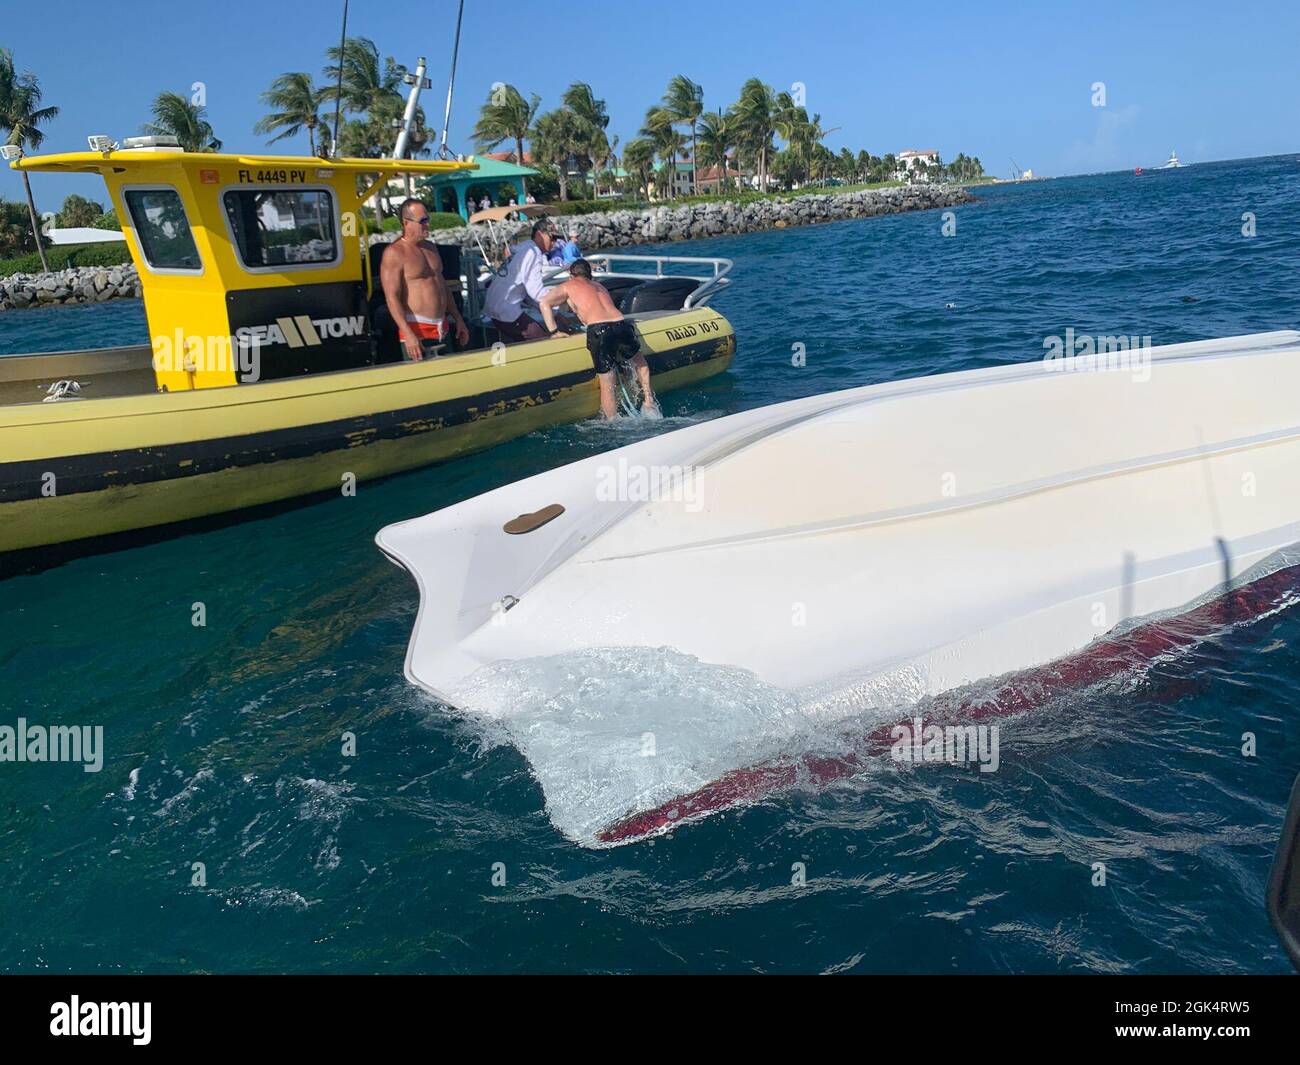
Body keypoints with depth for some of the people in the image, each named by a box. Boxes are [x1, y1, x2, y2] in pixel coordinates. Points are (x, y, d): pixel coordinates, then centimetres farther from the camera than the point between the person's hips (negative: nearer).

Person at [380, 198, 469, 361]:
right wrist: (408, 335, -25)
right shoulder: (394, 253, -10)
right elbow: (392, 297, -17)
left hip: (443, 329, 8)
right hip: (417, 331, -7)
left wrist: (458, 319, 19)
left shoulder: (431, 247, 14)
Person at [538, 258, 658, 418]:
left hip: (599, 331, -4)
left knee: (606, 385, 6)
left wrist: (553, 331, 10)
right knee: (640, 363, 31)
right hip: (622, 325, 4)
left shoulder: (568, 286, 19)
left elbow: (544, 303, 9)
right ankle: (648, 401, 19)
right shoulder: (599, 286, 31)